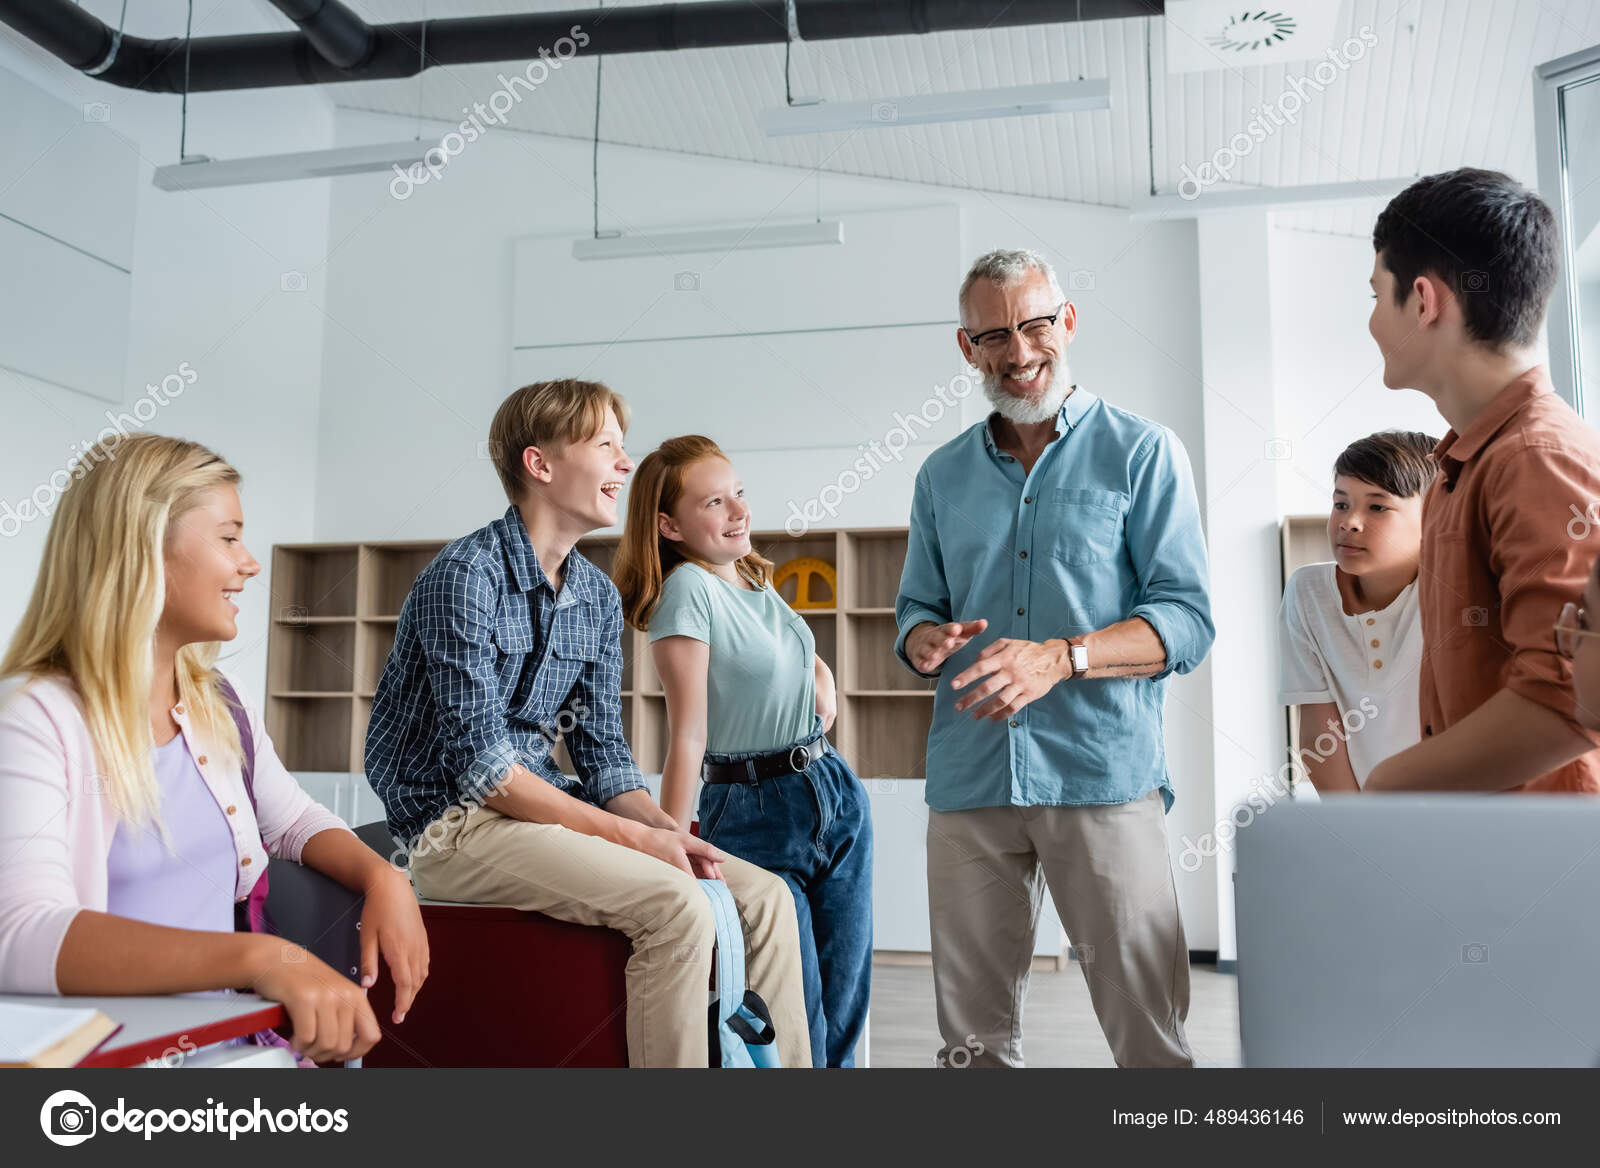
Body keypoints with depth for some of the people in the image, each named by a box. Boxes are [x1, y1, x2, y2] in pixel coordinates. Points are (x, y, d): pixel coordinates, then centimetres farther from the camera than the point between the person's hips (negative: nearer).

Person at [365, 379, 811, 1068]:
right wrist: (634, 836, -20)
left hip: (550, 812, 8)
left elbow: (602, 752, 11)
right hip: (457, 827, -7)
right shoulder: (467, 575, -14)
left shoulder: (599, 596, 10)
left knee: (763, 896, -7)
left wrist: (665, 827, -8)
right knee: (675, 904, -28)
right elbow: (482, 766, -20)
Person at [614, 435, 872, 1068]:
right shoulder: (687, 589, -12)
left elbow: (815, 664, 29)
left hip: (837, 792, 7)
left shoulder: (757, 581, 10)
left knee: (844, 1010, 11)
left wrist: (823, 686, 8)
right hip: (753, 812, -7)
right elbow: (688, 737, -17)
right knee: (794, 1021, -1)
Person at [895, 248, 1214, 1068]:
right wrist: (929, 642, -6)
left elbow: (1186, 619, -3)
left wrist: (1061, 657, -19)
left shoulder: (1141, 453, 3)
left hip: (1104, 776, -3)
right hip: (968, 780, 4)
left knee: (1148, 1030, 0)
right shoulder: (943, 475, 15)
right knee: (972, 1033, 11)